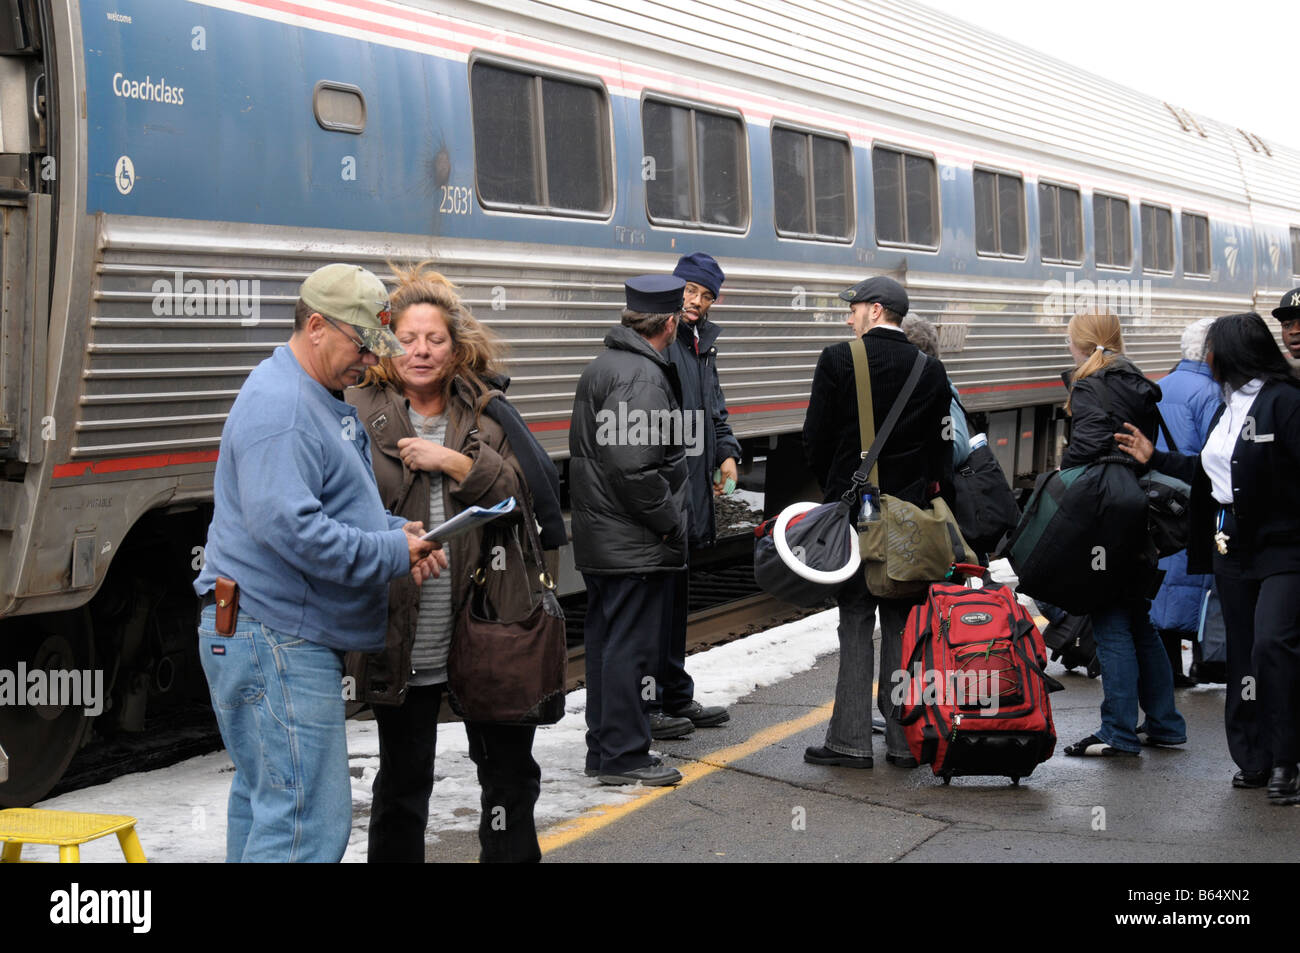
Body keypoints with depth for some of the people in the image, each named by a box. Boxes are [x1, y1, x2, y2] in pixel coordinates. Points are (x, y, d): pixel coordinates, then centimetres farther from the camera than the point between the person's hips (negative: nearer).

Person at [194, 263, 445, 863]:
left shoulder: (324, 398, 18)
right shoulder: (279, 405, -17)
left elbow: (341, 504, 26)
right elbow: (288, 526, -28)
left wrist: (396, 531, 6)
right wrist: (394, 554, -20)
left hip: (286, 636, 11)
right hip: (277, 637, -11)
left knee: (264, 796, 18)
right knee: (310, 819, -11)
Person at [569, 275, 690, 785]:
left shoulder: (600, 367, 15)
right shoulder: (643, 377, -18)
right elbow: (633, 466, -25)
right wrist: (671, 526, -16)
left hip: (599, 541, 10)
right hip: (637, 546, -10)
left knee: (605, 640, 15)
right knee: (631, 646, -4)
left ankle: (603, 750, 25)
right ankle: (623, 756, 2)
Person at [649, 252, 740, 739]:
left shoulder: (703, 342, 17)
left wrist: (726, 452, 10)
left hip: (691, 486, 9)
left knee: (676, 590, 16)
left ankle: (676, 697, 26)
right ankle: (645, 705, 1)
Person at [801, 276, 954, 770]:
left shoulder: (837, 360, -6)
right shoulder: (931, 371, 4)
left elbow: (816, 439, -4)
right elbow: (941, 451, 3)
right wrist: (924, 497, 10)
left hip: (852, 509, -3)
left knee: (855, 623, 3)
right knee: (903, 625, 9)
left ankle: (850, 740, 3)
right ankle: (904, 739, 12)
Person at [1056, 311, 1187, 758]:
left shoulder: (1089, 389, -9)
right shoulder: (1139, 387, 16)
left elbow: (1090, 443, -22)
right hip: (1141, 517, 8)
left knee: (1110, 624, -4)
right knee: (1139, 621, 16)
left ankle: (1119, 730, -2)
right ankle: (1164, 723, 22)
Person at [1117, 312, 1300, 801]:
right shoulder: (1228, 405, 16)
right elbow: (1209, 473, 25)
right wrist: (1155, 458, 25)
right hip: (1233, 549, 9)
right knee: (1243, 657, 11)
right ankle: (1255, 760, 19)